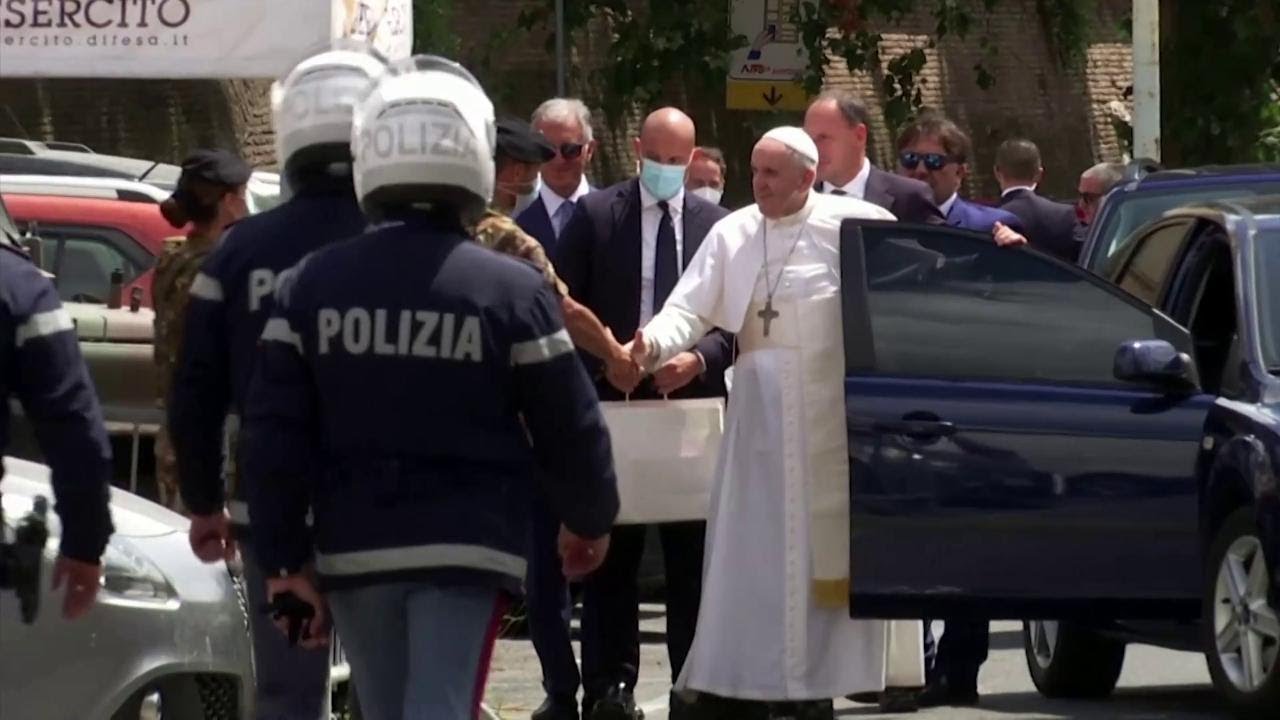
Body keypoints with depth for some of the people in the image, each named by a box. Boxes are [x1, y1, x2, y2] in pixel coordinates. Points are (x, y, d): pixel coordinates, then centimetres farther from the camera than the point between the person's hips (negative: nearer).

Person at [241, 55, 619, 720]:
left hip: (354, 547, 4)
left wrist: (286, 559, 5)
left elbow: (273, 436, -2)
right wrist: (589, 519, 17)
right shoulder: (512, 292, -7)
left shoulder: (309, 287, 0)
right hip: (465, 544, -3)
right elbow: (569, 430, -2)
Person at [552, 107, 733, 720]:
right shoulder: (594, 216, 2)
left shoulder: (716, 224, 7)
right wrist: (603, 362, -12)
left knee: (692, 555, 4)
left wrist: (699, 360, -12)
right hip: (612, 405, -1)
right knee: (611, 558, 2)